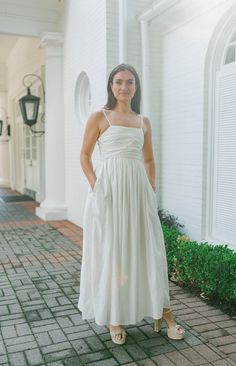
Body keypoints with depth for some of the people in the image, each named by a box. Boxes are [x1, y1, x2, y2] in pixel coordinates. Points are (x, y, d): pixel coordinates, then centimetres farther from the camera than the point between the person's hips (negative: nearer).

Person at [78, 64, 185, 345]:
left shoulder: (143, 122, 12)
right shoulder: (99, 117, 1)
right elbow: (85, 155, 2)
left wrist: (152, 190, 7)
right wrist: (96, 186, -9)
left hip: (138, 190, 4)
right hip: (108, 189, -3)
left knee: (148, 248, 7)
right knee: (110, 251, 4)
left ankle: (162, 312, 21)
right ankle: (114, 317, 19)